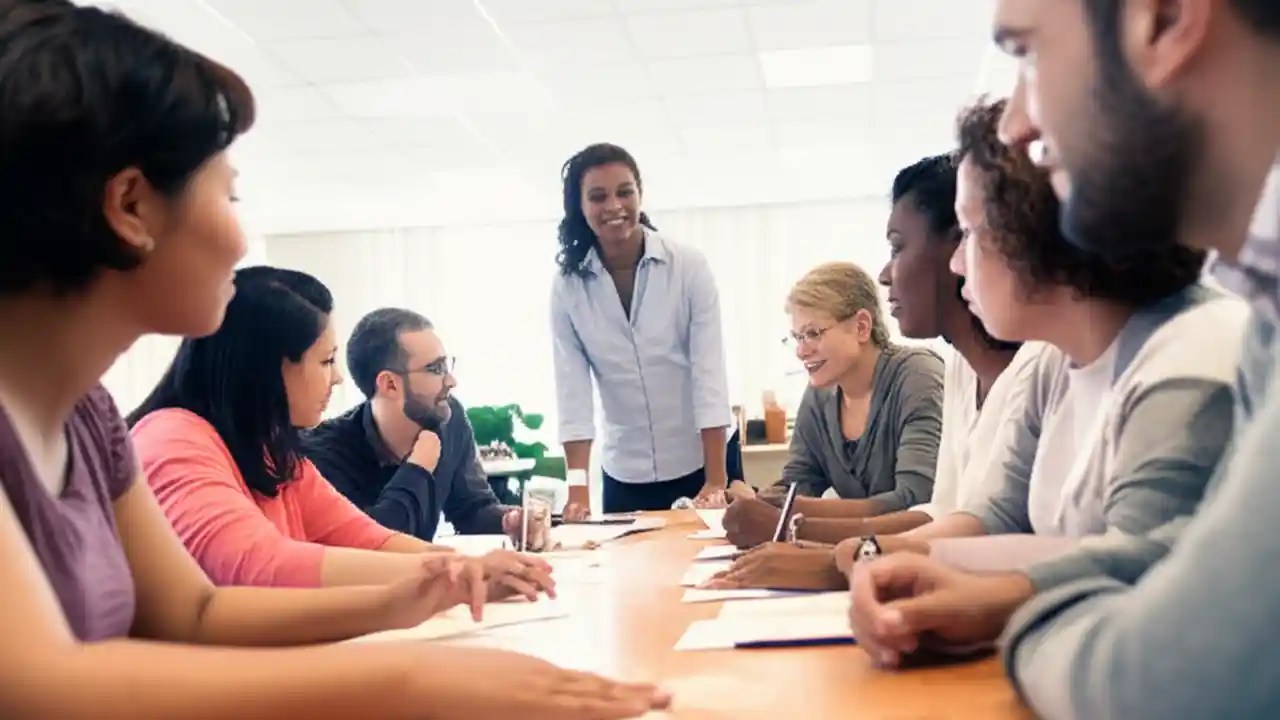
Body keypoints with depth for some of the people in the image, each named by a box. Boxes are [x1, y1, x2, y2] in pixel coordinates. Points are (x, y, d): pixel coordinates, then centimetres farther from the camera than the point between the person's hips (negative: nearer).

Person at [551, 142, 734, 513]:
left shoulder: (689, 266, -9)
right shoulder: (568, 287, -5)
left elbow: (710, 374, -12)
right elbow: (572, 392, -8)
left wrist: (716, 480, -18)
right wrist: (578, 493, -17)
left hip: (702, 462, -1)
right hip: (625, 475, 1)